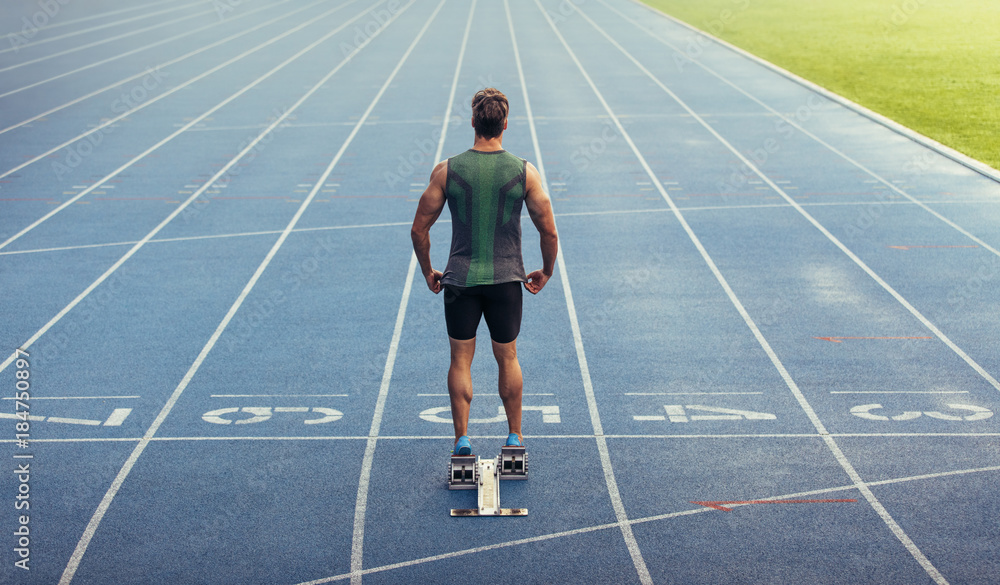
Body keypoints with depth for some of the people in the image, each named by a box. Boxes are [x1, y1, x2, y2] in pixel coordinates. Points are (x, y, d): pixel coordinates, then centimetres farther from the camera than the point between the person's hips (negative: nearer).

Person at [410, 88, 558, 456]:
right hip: (507, 279, 1)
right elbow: (549, 232, -3)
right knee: (507, 358, 16)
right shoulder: (525, 172, -7)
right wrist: (545, 272, 13)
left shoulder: (446, 171, -6)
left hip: (460, 279, 0)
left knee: (461, 360, 11)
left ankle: (462, 439, 9)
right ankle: (515, 437, 24)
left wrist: (428, 272, 13)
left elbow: (419, 229, -2)